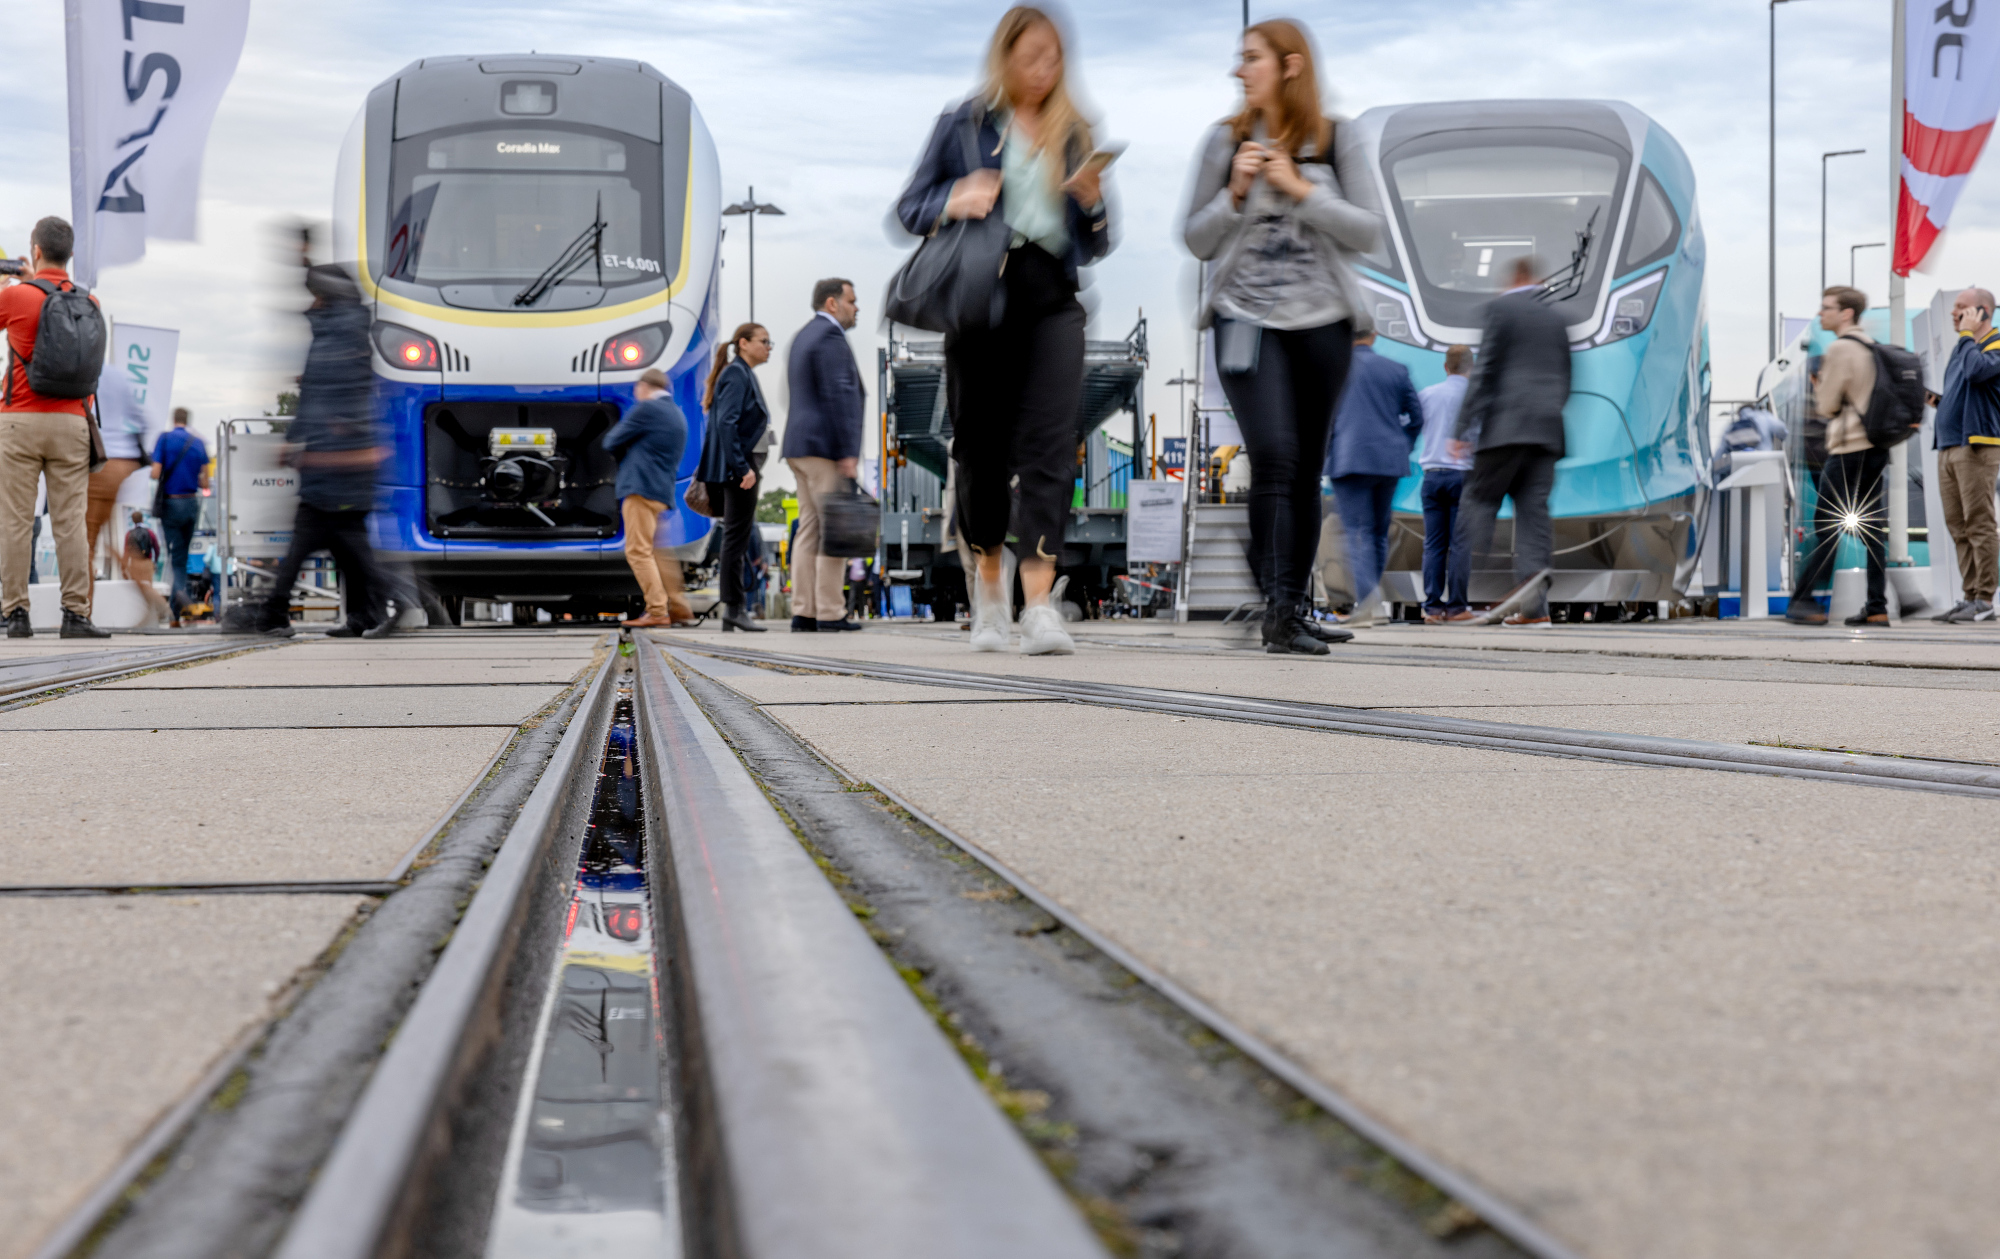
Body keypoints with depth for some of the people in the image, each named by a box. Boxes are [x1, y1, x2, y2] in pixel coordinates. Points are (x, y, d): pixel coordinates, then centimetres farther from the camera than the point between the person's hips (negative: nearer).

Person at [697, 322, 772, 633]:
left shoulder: (745, 375, 18)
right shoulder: (736, 375, -12)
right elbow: (726, 423, -21)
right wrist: (742, 468, -24)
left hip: (743, 465, 10)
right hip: (739, 464, -10)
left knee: (738, 537, 10)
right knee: (738, 535, -8)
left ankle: (733, 610, 13)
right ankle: (734, 609, -7)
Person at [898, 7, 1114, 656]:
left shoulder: (1072, 132, 16)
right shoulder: (965, 123, 9)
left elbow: (1093, 248, 18)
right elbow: (910, 207, 8)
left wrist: (1092, 203, -3)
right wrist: (954, 200, -12)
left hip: (1052, 300, 1)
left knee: (1049, 446, -13)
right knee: (981, 444, 3)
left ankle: (1037, 606, -20)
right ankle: (988, 579, 26)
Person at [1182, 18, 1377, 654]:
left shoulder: (1336, 139, 3)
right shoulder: (1225, 141, 4)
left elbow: (1369, 230, -2)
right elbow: (1196, 239, 8)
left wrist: (1301, 191, -12)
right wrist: (1235, 193, -9)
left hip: (1320, 321, 2)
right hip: (1247, 317, -1)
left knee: (1306, 470, 7)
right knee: (1273, 457, -17)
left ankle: (1293, 609, 16)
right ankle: (1277, 609, -20)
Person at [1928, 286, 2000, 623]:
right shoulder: (1962, 347, 22)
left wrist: (1968, 334, -13)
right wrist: (1937, 401, 11)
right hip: (1948, 445, 9)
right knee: (1958, 527, 7)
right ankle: (1970, 597, 10)